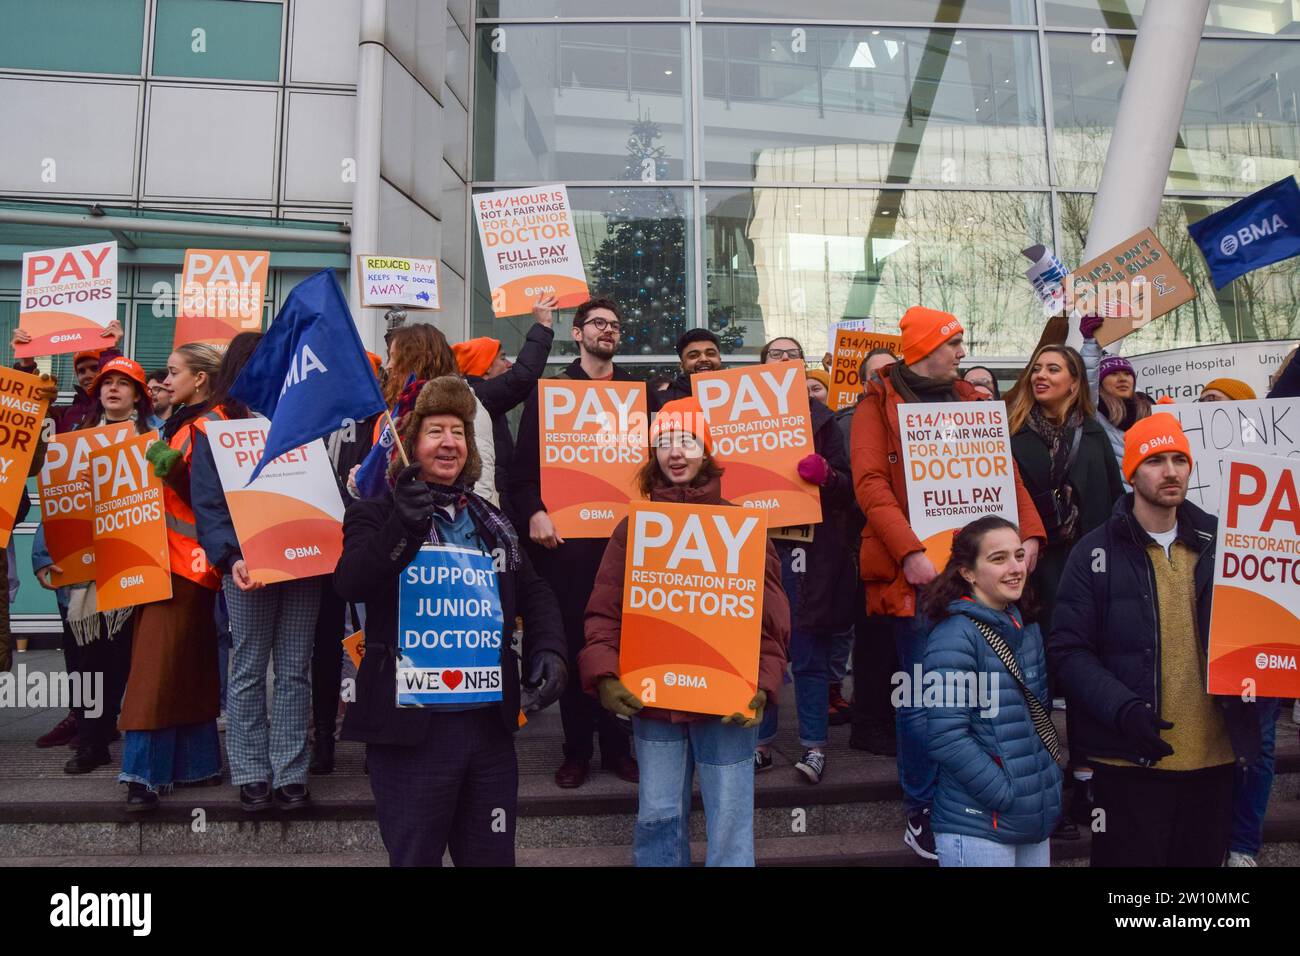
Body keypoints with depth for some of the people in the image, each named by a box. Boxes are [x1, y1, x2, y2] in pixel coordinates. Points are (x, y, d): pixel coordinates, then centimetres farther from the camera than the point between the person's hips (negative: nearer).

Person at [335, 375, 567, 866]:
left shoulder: (489, 520, 13)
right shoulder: (376, 513, -3)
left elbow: (533, 593, 15)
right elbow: (350, 584, -20)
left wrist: (547, 649, -3)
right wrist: (403, 526, -34)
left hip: (490, 720, 5)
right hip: (410, 724, -4)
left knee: (492, 855, 16)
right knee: (414, 856, 10)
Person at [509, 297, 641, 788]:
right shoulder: (549, 392, 10)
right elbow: (524, 463, 3)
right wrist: (534, 512, -12)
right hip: (566, 533, -1)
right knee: (572, 641, 2)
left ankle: (617, 745, 15)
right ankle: (576, 749, 15)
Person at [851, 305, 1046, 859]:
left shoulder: (969, 401, 17)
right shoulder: (880, 403, 1)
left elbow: (1004, 471, 11)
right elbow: (870, 482, -10)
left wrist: (1029, 533, -5)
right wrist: (909, 551, -21)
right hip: (916, 570, -5)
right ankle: (921, 814, 15)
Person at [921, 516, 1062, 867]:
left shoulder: (1028, 630, 9)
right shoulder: (955, 637, -16)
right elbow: (946, 737, -21)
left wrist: (1049, 787, 11)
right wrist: (1006, 796, -18)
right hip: (978, 829, -7)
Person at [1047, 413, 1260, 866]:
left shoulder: (1217, 542, 6)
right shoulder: (1097, 552, -6)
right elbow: (1068, 650, -9)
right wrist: (1122, 708, -22)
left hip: (1214, 754, 4)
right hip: (1130, 761, -4)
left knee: (1203, 857, 18)